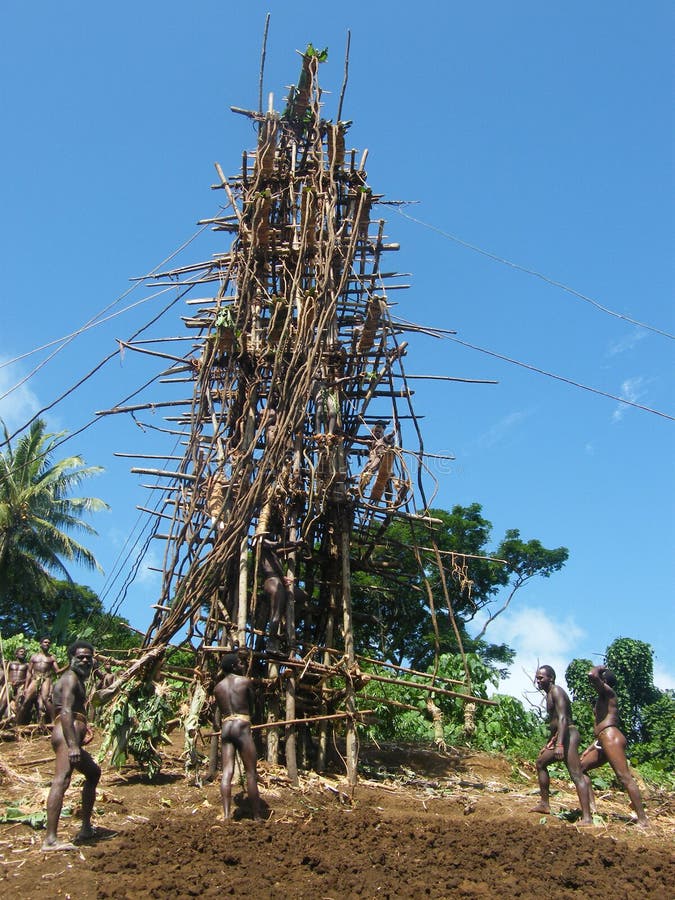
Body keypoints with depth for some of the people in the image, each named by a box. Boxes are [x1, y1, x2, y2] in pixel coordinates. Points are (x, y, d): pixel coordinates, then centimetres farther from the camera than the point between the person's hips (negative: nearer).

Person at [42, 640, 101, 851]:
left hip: (72, 740, 12)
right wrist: (72, 745, -30)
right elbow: (66, 712, -21)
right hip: (67, 737, -12)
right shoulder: (71, 678, -7)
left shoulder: (78, 680, 25)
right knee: (62, 780, -21)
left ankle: (86, 828, 31)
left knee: (93, 772, 25)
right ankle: (50, 840, -29)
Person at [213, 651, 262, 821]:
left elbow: (221, 708, 17)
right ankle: (257, 816, 4)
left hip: (225, 727, 5)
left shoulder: (218, 687, 14)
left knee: (227, 772, -1)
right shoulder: (244, 681, 2)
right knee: (251, 773, 1)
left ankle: (226, 815, -11)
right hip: (241, 726, -5)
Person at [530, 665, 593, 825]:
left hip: (568, 735, -11)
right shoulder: (549, 695, 19)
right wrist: (549, 744, 29)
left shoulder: (556, 691, -10)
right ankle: (545, 804, 26)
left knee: (576, 775, -16)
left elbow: (562, 718, -22)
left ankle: (587, 818, -22)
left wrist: (559, 744, -31)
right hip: (558, 738, 11)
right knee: (541, 762, 20)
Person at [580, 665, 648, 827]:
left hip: (612, 738, -11)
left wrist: (598, 668, -1)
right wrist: (589, 749, 28)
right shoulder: (603, 700, 26)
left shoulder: (608, 692, -2)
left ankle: (643, 819, -15)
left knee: (624, 777, -14)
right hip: (604, 741, 11)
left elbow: (592, 675, -22)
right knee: (581, 767, 13)